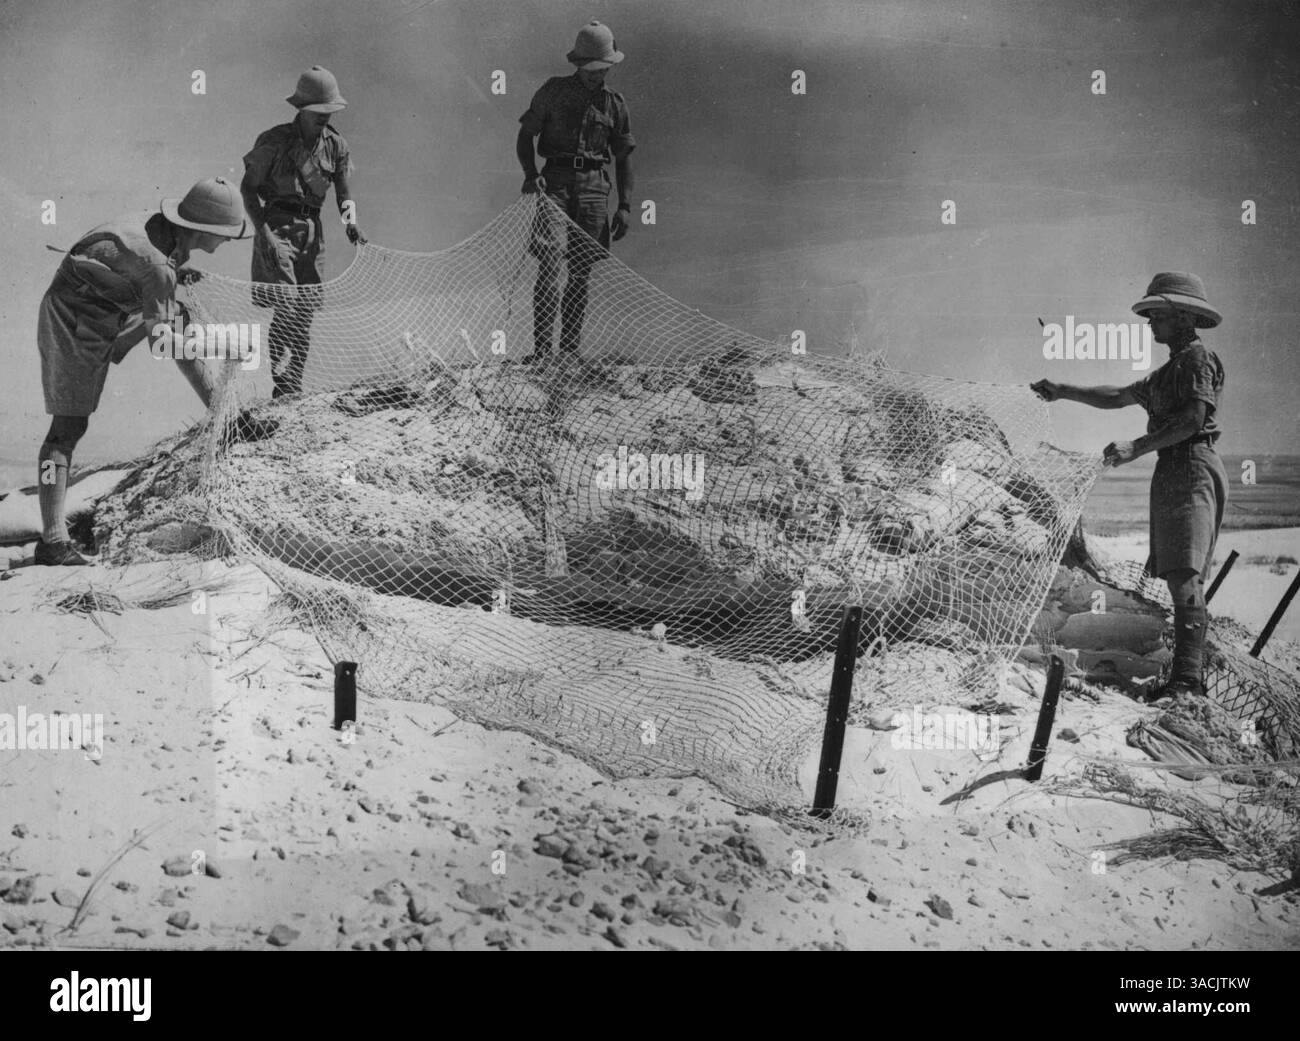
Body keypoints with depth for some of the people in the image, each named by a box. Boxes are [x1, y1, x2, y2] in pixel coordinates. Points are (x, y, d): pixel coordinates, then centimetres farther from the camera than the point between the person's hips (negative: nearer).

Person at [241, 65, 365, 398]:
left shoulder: (336, 145, 5)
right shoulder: (274, 140, -8)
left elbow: (344, 193, 7)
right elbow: (247, 188, -4)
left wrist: (351, 223, -15)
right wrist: (265, 233, -16)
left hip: (311, 228, 5)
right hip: (276, 225, -5)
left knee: (306, 311, 5)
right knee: (286, 306, -15)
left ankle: (295, 387, 17)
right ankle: (283, 386, -8)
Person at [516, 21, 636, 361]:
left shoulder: (614, 103, 11)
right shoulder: (553, 91, 5)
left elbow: (624, 157, 14)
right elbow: (525, 135, 7)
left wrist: (625, 206, 6)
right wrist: (530, 174, -11)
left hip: (594, 186, 3)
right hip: (556, 182, -3)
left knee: (582, 271, 4)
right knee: (549, 262, -15)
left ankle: (569, 349, 10)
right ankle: (541, 348, -17)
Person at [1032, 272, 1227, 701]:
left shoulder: (1198, 356, -4)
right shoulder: (1170, 370, 26)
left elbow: (1194, 418, -16)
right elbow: (1116, 397, 31)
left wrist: (1136, 448, -19)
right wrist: (1062, 391, 25)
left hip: (1192, 467, -10)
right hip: (1172, 472, 10)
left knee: (1184, 574, -17)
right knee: (1177, 575, 7)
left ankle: (1186, 679, -22)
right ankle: (1192, 674, 8)